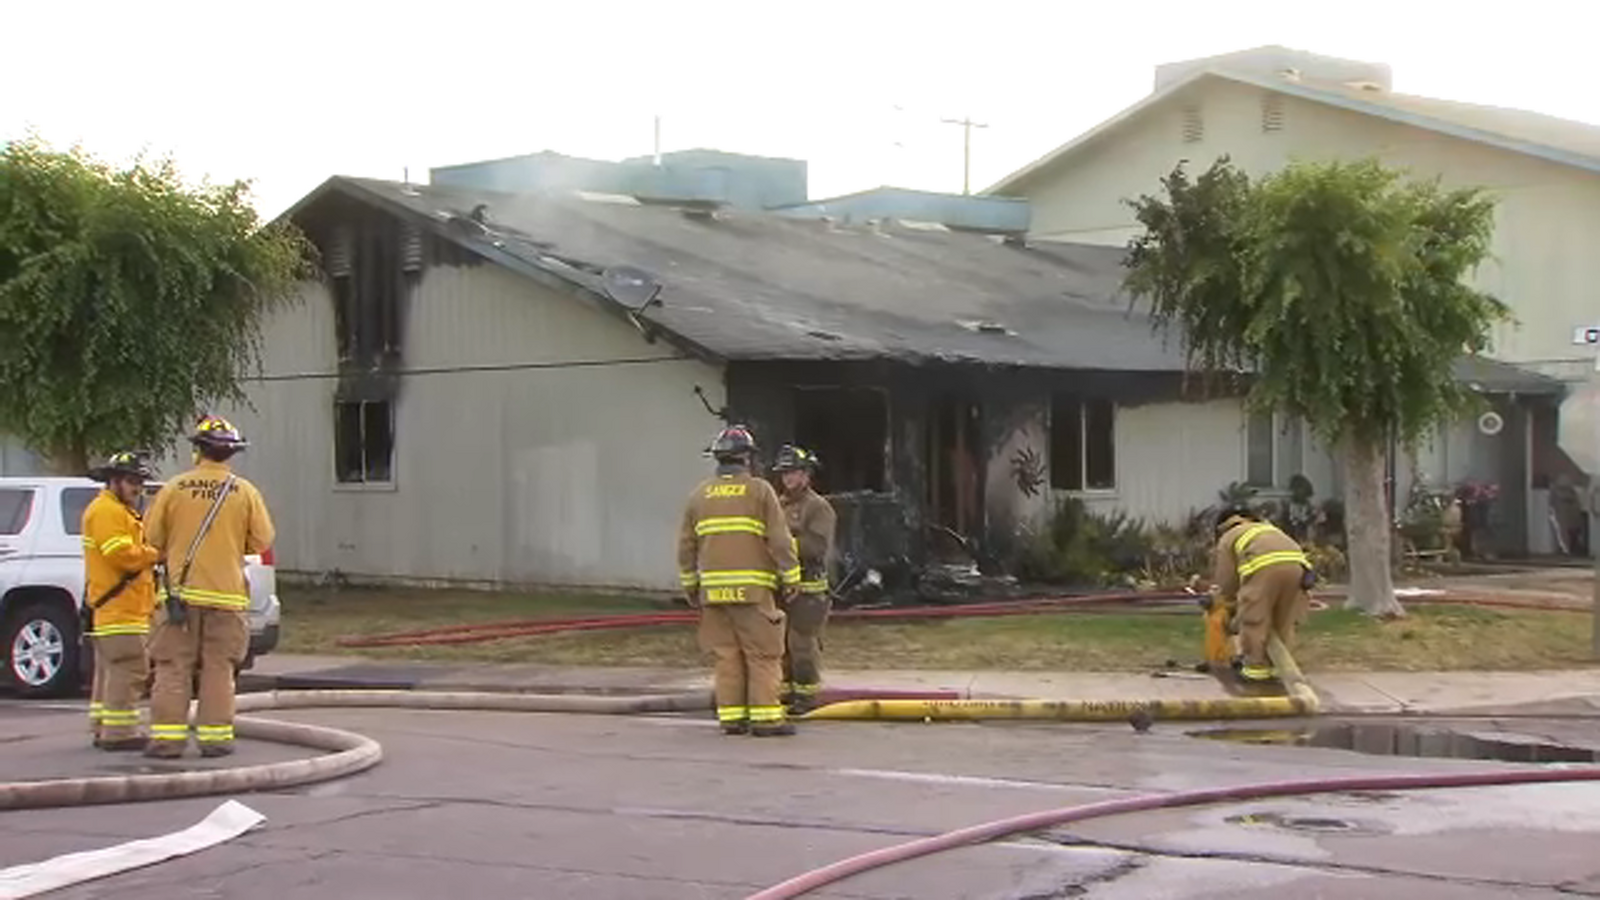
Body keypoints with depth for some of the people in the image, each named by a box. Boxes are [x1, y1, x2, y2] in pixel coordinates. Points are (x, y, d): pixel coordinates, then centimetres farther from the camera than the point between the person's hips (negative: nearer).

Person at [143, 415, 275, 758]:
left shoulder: (174, 489, -2)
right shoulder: (245, 492, -2)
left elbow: (153, 539, 2)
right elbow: (262, 540, 1)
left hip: (180, 591, 0)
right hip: (226, 593, 0)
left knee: (173, 667, 3)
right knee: (219, 668, 6)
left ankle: (167, 737, -1)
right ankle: (215, 736, 3)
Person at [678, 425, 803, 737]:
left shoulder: (700, 495, 11)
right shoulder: (759, 491, -2)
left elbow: (686, 547, 15)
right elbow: (780, 540, -5)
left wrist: (690, 585, 23)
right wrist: (790, 579, 2)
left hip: (713, 589, 5)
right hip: (752, 588, -4)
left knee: (727, 655, 9)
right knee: (763, 654, -1)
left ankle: (731, 716, 9)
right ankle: (765, 716, -5)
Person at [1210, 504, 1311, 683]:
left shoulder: (1228, 538, 25)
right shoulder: (1268, 528, 42)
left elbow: (1227, 580, 20)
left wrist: (1232, 605, 35)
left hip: (1263, 568, -6)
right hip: (1296, 565, 6)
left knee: (1253, 620, 4)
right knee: (1284, 621, 15)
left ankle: (1257, 667, 4)